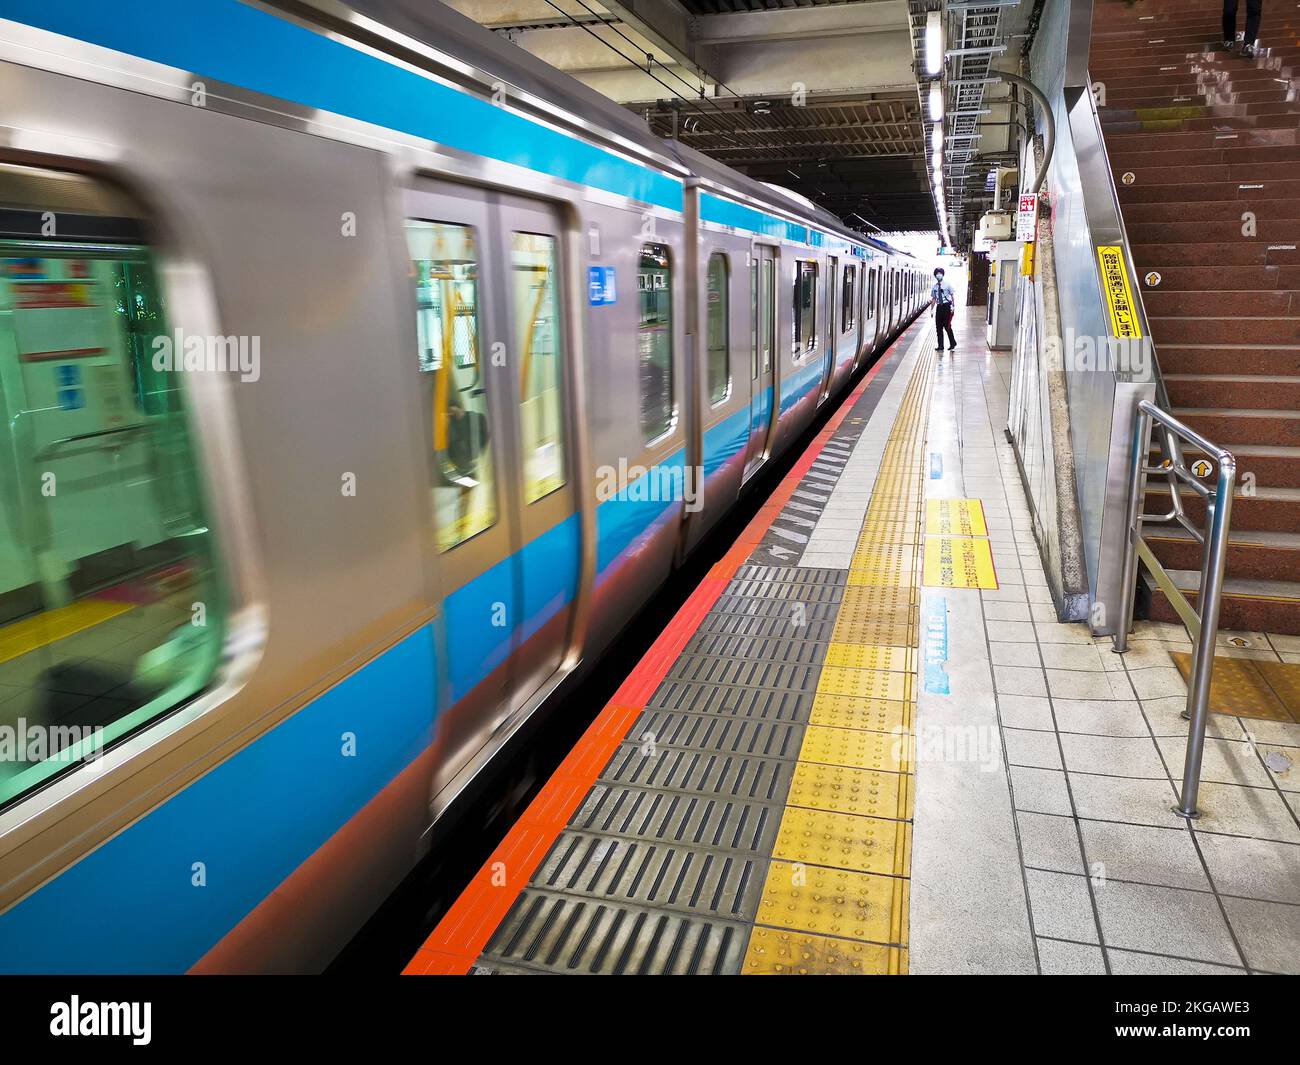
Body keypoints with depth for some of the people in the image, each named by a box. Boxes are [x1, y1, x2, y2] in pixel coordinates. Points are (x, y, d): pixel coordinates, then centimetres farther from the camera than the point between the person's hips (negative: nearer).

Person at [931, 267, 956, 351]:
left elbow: (952, 295, 1)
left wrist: (953, 306, -6)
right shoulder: (934, 286, 8)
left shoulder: (947, 285, -1)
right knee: (938, 327, 4)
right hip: (939, 307, 4)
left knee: (947, 326, -7)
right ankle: (940, 346, 12)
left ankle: (953, 344, 7)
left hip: (947, 306, -4)